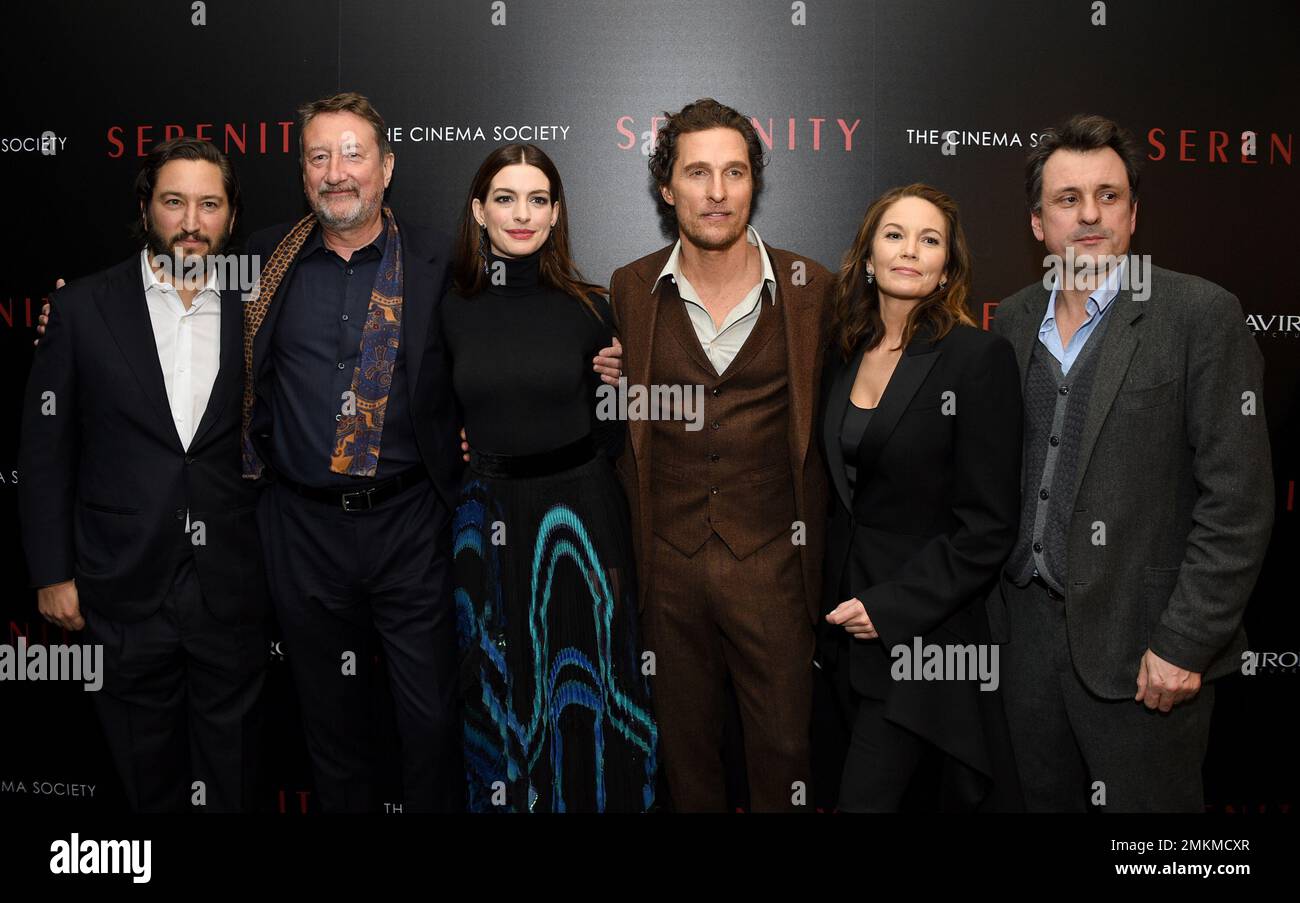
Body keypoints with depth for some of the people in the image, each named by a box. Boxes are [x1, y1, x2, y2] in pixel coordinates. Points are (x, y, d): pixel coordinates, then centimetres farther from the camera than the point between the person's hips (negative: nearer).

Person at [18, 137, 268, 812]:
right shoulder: (83, 308, -1)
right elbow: (45, 450, 1)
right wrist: (51, 573, -2)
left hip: (231, 592, 1)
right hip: (126, 591, 0)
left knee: (230, 779, 13)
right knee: (149, 779, 15)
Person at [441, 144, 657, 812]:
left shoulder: (588, 308, -3)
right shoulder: (453, 312, 0)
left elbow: (610, 424, 4)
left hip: (578, 514, -1)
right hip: (487, 516, 1)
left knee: (581, 696, 9)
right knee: (500, 697, 14)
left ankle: (591, 795, 29)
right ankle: (501, 795, 33)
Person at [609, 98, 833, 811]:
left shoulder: (810, 287, -3)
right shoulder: (630, 291, 1)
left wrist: (817, 555, 0)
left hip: (771, 561, -1)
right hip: (668, 563, 2)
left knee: (783, 745, 10)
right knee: (686, 745, 17)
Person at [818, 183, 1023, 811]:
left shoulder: (981, 357, -13)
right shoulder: (845, 352, 5)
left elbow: (987, 526, -14)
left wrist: (892, 607, -16)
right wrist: (839, 603, 5)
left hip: (924, 626, -6)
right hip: (847, 615, 6)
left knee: (866, 795, -5)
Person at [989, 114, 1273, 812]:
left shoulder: (1200, 315, -8)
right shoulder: (1013, 321, 7)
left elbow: (1238, 500, -12)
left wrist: (1185, 644, -15)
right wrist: (998, 606, 8)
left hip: (1140, 645, -5)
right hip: (1027, 627, 5)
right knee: (1047, 800, 17)